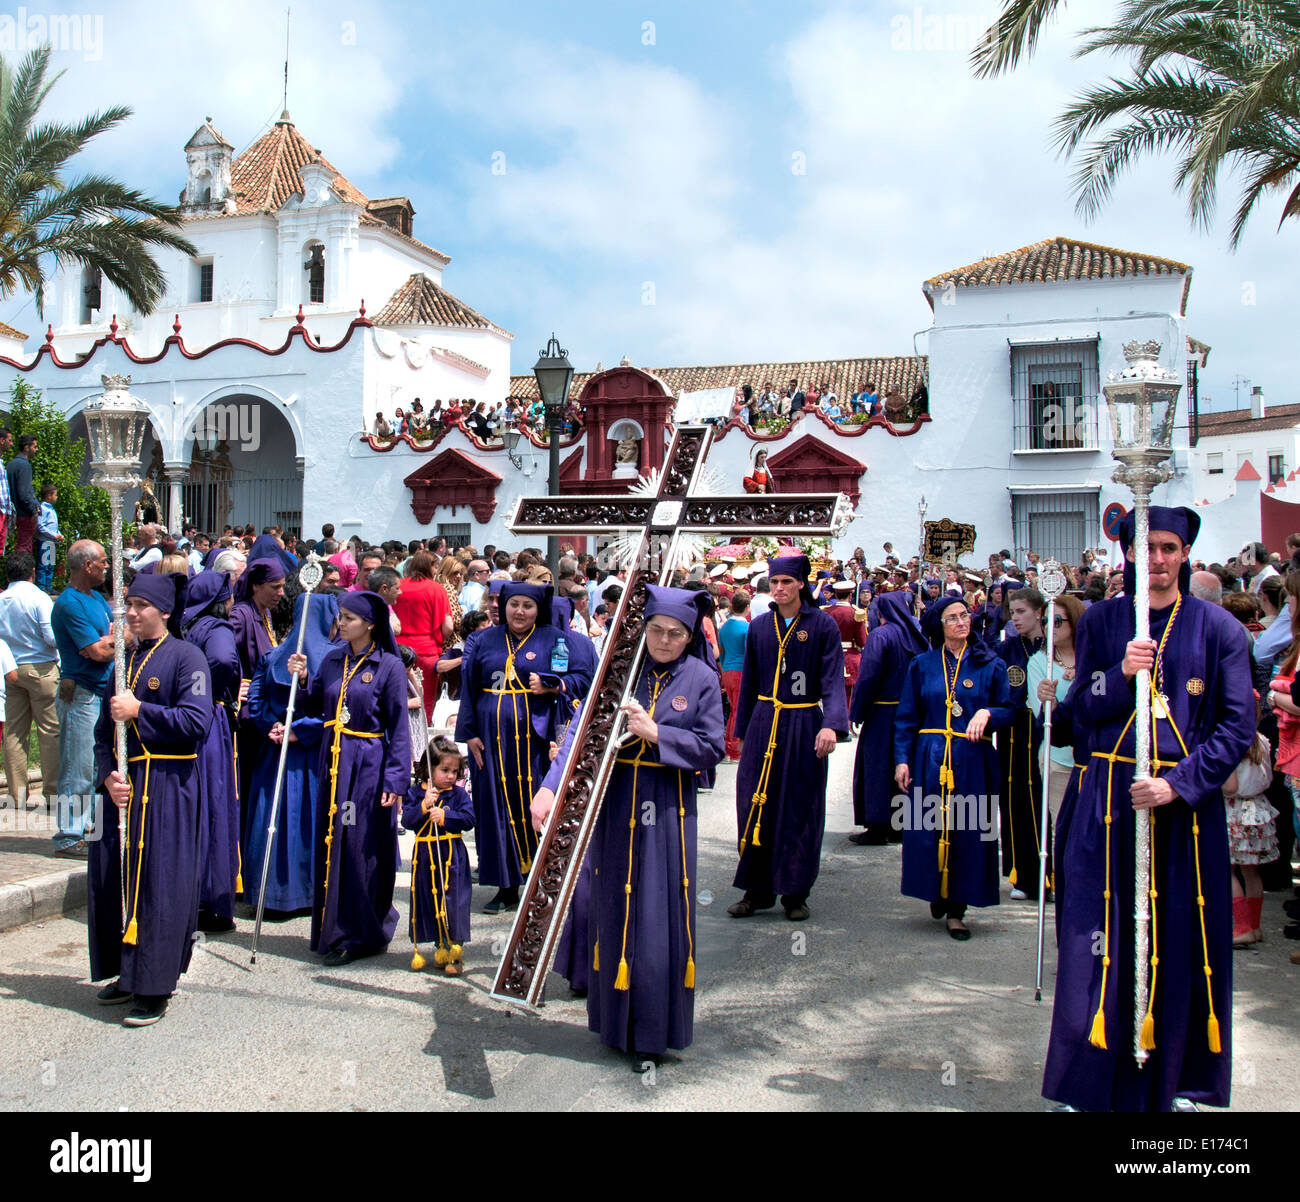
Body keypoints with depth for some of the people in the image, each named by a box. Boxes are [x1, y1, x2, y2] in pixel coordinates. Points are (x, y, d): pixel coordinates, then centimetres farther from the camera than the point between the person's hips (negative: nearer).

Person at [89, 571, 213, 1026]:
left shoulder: (186, 657, -5)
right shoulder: (126, 659, 15)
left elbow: (196, 720, -17)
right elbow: (104, 729, 13)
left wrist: (139, 710, -15)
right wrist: (108, 775, -3)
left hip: (167, 787, -7)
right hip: (123, 785, 7)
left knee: (160, 883, -4)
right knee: (112, 878, 10)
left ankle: (154, 988, 3)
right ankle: (129, 974, 25)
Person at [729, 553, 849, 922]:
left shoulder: (822, 625, -4)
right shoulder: (759, 627, 7)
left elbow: (833, 680, -11)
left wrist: (831, 724, -26)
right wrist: (742, 731, 14)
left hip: (804, 727, -3)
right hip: (763, 725, 3)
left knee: (799, 809, 3)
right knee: (755, 805, 3)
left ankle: (795, 892, 14)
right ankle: (758, 889, 15)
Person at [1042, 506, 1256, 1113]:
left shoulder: (1218, 628, 1)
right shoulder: (1099, 621, 6)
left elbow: (1237, 725, -2)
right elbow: (1079, 707, 6)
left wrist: (1179, 784, -13)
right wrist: (1121, 674, -14)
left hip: (1188, 803, 0)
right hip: (1109, 801, 1)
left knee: (1181, 945, 5)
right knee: (1100, 944, 2)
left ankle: (1174, 1081, 22)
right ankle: (1091, 1083, 14)